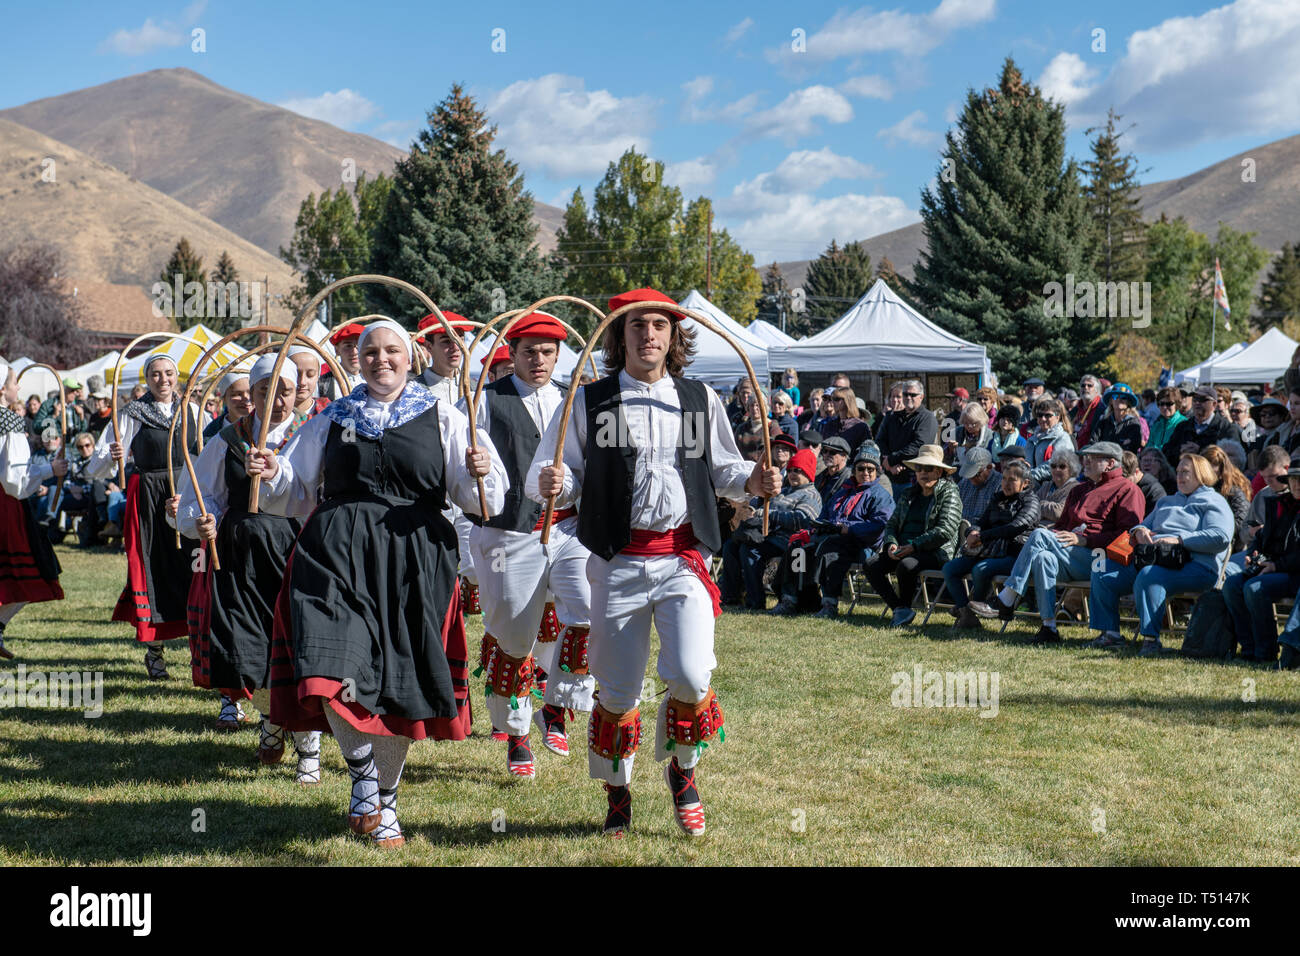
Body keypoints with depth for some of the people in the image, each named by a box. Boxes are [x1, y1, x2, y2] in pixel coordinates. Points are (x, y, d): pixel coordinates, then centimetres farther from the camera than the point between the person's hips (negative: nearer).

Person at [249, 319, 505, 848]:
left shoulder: (440, 418, 10)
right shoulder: (332, 420, 16)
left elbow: (482, 499, 6)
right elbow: (297, 495, 19)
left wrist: (480, 473, -16)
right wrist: (272, 476, -2)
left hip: (414, 557, 0)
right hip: (338, 552, 1)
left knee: (400, 684, 4)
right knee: (335, 672, -20)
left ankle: (384, 804, 23)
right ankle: (363, 775, 3)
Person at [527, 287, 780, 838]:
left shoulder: (701, 400, 11)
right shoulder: (589, 403, 4)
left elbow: (722, 469, 19)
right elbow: (545, 474, 1)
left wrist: (753, 481, -2)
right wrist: (551, 485, -22)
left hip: (683, 559, 1)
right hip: (618, 563, 0)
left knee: (690, 678, -15)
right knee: (617, 692, 4)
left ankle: (682, 771, 15)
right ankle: (617, 794, 27)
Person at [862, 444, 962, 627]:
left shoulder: (949, 494, -1)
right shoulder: (907, 494, 19)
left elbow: (945, 531, -13)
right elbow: (892, 524, 20)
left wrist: (913, 546, -18)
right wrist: (891, 544, -3)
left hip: (936, 552, -6)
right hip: (903, 550, 7)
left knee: (906, 565, -36)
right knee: (871, 565, -17)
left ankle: (905, 608, -13)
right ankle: (899, 609, -15)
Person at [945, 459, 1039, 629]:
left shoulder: (1030, 500, -1)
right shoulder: (998, 499, 22)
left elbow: (1016, 526, -16)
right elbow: (982, 521, 22)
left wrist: (982, 537, -18)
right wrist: (973, 532, -6)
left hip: (1013, 554, -8)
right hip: (990, 551, 8)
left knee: (981, 569, -34)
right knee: (949, 568, -10)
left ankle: (974, 611, -16)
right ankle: (965, 612, -15)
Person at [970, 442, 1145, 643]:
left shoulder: (1127, 490, 6)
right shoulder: (1080, 490, 31)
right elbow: (1062, 524, 34)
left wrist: (1085, 540, -14)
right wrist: (1053, 533, 7)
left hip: (1098, 557, -7)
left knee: (1040, 536, -26)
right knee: (1043, 557, -29)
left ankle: (1005, 602, -27)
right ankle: (1049, 628, -33)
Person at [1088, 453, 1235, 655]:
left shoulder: (1213, 502, 8)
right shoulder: (1166, 501, 34)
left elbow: (1221, 537, -9)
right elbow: (1145, 524, 35)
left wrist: (1179, 540, -17)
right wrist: (1139, 531, 7)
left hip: (1195, 565, -8)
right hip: (1152, 558, 8)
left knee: (1148, 576, -38)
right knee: (1103, 571, -9)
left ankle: (1151, 638, -39)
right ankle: (1109, 632, -10)